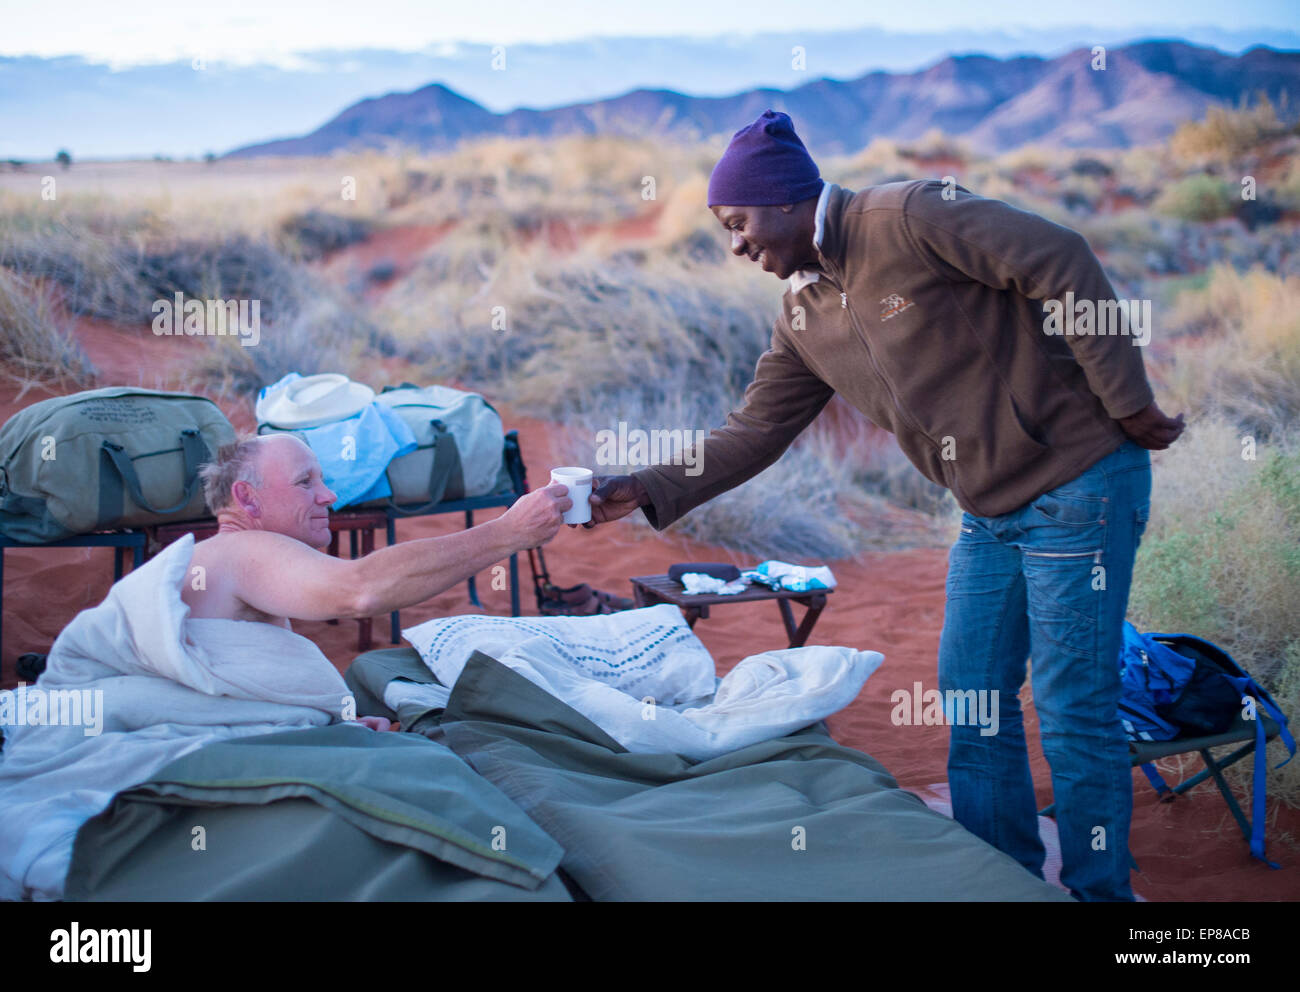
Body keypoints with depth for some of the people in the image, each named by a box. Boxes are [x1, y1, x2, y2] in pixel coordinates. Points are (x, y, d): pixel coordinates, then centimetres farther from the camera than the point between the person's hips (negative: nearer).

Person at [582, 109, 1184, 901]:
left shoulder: (906, 218, -16)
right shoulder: (806, 318, 9)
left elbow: (1060, 261, -19)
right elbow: (754, 434, 11)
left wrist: (1128, 402, -18)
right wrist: (643, 493, 1)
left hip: (1077, 485, -8)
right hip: (990, 511, 8)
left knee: (1072, 707, -1)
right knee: (972, 704, 12)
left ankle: (1098, 890, 15)